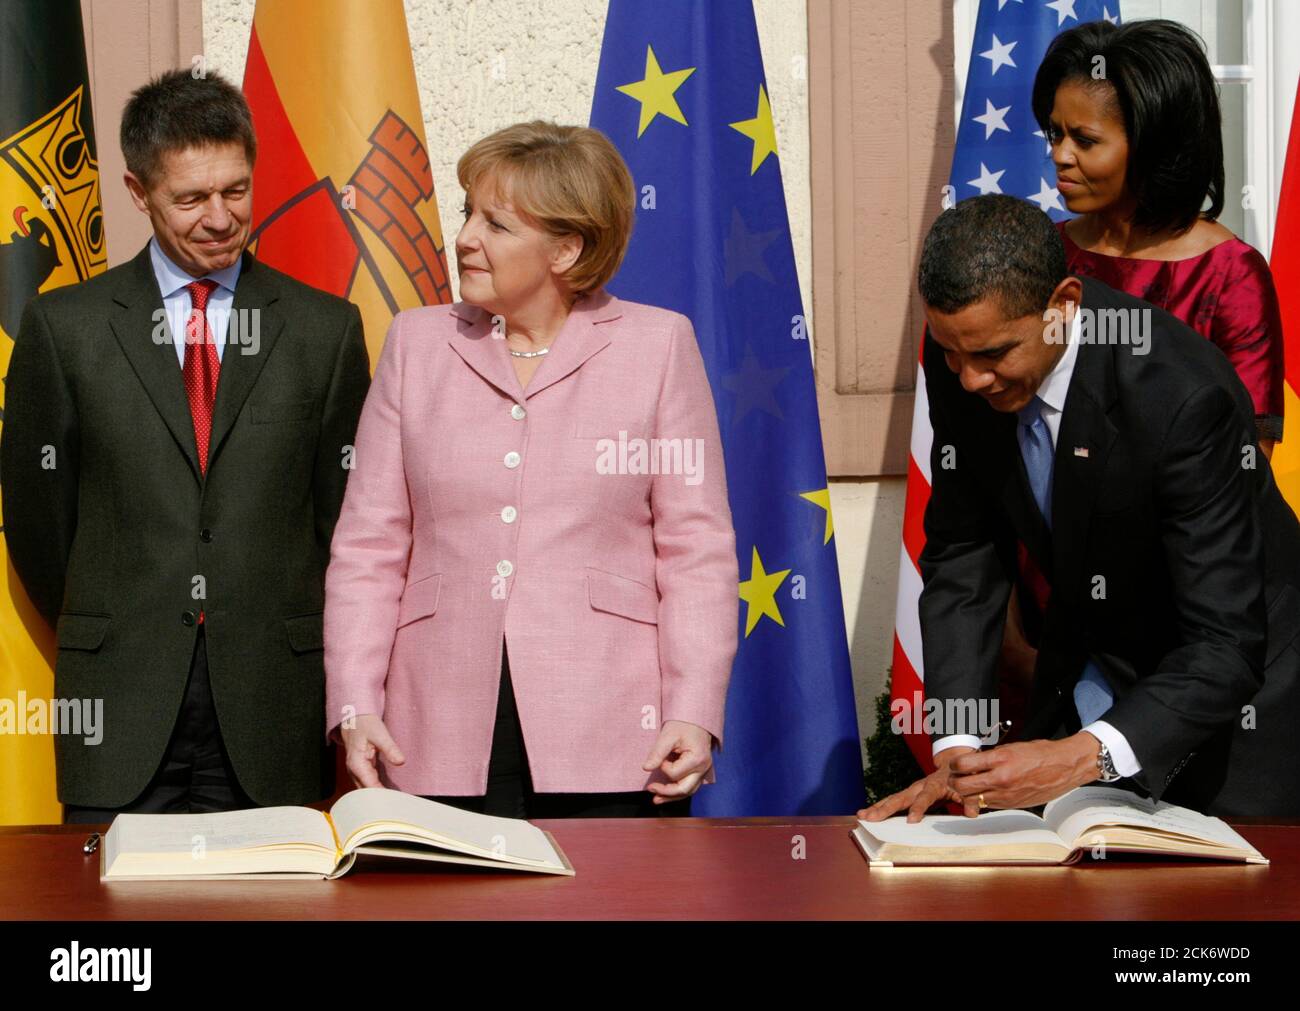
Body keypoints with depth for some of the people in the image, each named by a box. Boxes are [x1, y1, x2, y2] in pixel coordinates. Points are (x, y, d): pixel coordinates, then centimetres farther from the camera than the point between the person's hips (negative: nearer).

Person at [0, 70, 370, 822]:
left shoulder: (326, 328, 6)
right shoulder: (66, 326, 4)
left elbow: (345, 508, 10)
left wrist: (295, 644, 10)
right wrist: (104, 641, 12)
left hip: (272, 708, 0)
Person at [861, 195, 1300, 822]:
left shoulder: (1183, 395, -33)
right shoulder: (962, 356, -15)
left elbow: (1225, 645, -32)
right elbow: (962, 550, -6)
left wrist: (1085, 756, -45)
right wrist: (956, 748, -17)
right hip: (1086, 675, 5)